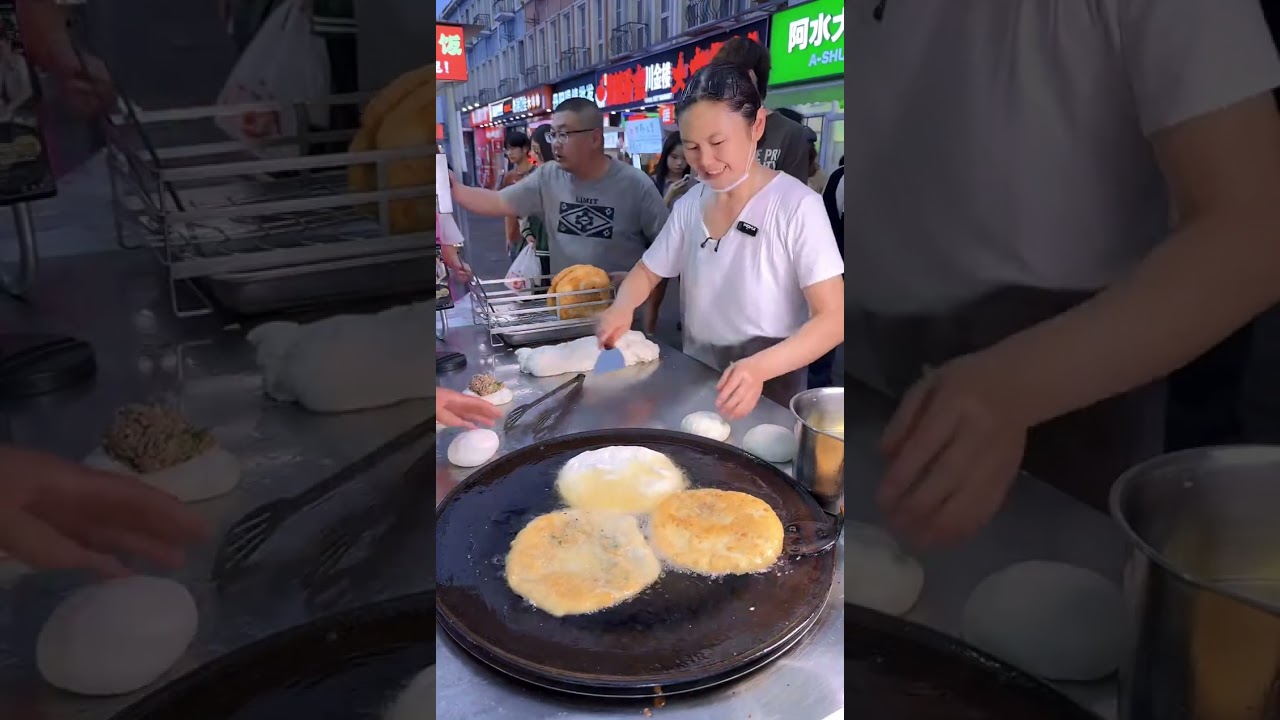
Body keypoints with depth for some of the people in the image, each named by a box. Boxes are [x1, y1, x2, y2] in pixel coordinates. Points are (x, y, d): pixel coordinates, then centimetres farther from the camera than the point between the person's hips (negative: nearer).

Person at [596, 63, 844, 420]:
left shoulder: (796, 206, -17)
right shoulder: (689, 206, 0)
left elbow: (833, 318, -21)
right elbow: (646, 271, 12)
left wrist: (760, 367, -39)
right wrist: (622, 307, -12)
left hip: (768, 395, -5)